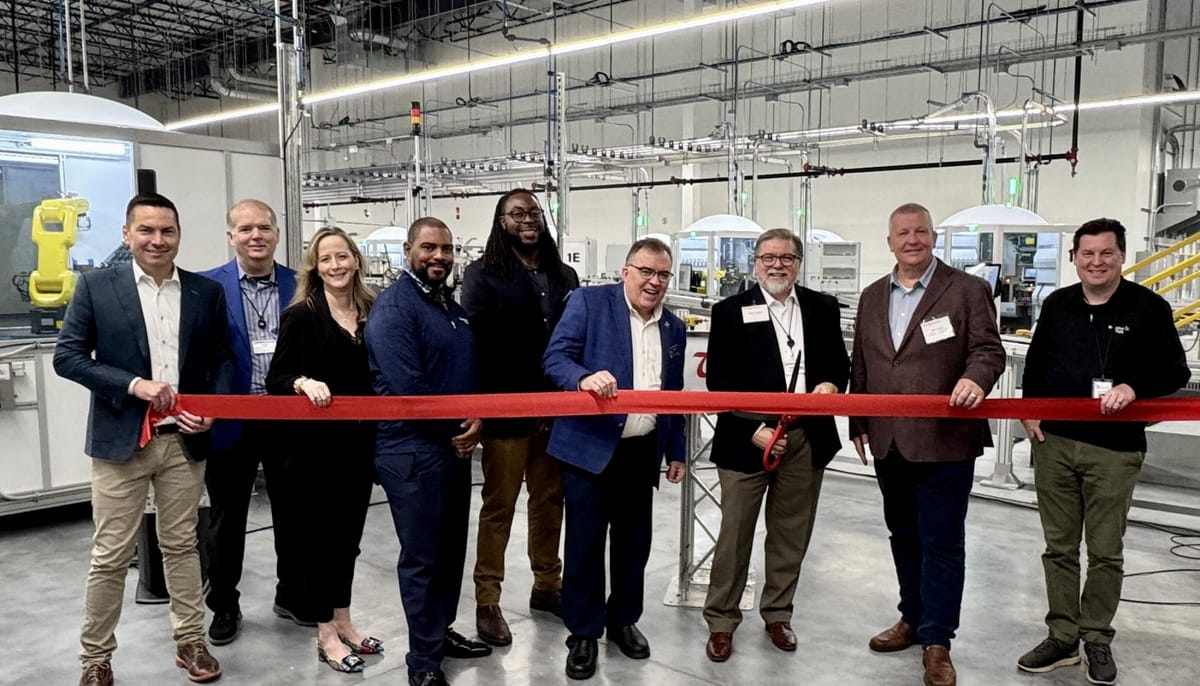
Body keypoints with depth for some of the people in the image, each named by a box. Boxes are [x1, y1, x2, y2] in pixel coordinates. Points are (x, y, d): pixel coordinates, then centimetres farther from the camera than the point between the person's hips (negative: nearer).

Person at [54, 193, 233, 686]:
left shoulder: (207, 292, 4)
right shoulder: (96, 286, -2)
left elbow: (223, 360, 8)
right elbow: (67, 356, -4)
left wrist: (213, 409, -8)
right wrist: (133, 384, -16)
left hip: (184, 440, 2)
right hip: (120, 440, -2)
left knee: (181, 546, 13)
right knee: (111, 556, 7)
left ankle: (190, 642, 26)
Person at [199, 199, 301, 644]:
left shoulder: (300, 286, 1)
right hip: (232, 421, -1)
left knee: (292, 512, 14)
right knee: (226, 519, 13)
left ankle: (292, 595, 33)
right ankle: (224, 606, 30)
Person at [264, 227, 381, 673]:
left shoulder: (372, 313, 5)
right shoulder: (300, 316, -8)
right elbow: (276, 378, -8)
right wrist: (304, 382, -27)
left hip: (358, 440, 5)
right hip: (316, 442, -5)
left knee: (349, 533, 15)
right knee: (321, 534, 6)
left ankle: (343, 622, 30)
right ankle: (325, 635, 20)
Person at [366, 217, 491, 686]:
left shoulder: (453, 307, 13)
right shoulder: (393, 307, -14)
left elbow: (470, 370, 14)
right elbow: (406, 387, -22)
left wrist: (476, 419, -5)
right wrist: (453, 431, -13)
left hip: (455, 447, 8)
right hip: (413, 451, -8)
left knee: (451, 549, 18)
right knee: (422, 557, 3)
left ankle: (441, 631, 36)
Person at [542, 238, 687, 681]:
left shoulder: (673, 328, 11)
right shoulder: (588, 303, -5)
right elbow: (555, 358, -14)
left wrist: (676, 452, 18)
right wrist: (584, 378, -35)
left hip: (643, 454, 5)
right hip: (590, 448, -5)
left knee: (634, 543, 14)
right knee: (584, 544, 4)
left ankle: (623, 620, 34)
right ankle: (583, 632, 21)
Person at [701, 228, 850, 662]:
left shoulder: (823, 308, 9)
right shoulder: (730, 312, -2)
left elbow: (839, 362, 16)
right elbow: (719, 381, -6)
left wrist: (831, 384, -8)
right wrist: (754, 430, -15)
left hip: (806, 439, 4)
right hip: (747, 439, -3)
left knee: (791, 535, 14)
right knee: (735, 534, 4)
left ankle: (778, 614, 32)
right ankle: (721, 621, 19)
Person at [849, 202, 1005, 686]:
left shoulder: (968, 290, -3)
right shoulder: (872, 297, 12)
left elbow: (987, 348, -8)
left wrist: (976, 378, -30)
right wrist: (858, 424, 13)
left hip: (944, 442, -5)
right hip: (889, 442, 5)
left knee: (942, 542, 1)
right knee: (903, 536, 17)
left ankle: (937, 642, 13)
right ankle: (914, 618, 33)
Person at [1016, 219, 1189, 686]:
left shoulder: (1148, 307, -2)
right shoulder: (1057, 305, 9)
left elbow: (1175, 372, -1)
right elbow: (1035, 365, 17)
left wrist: (1133, 388, -19)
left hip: (1114, 450, -3)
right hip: (1053, 443, 4)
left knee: (1105, 552, 5)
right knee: (1059, 547, 9)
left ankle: (1097, 640, 22)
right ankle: (1062, 638, 20)